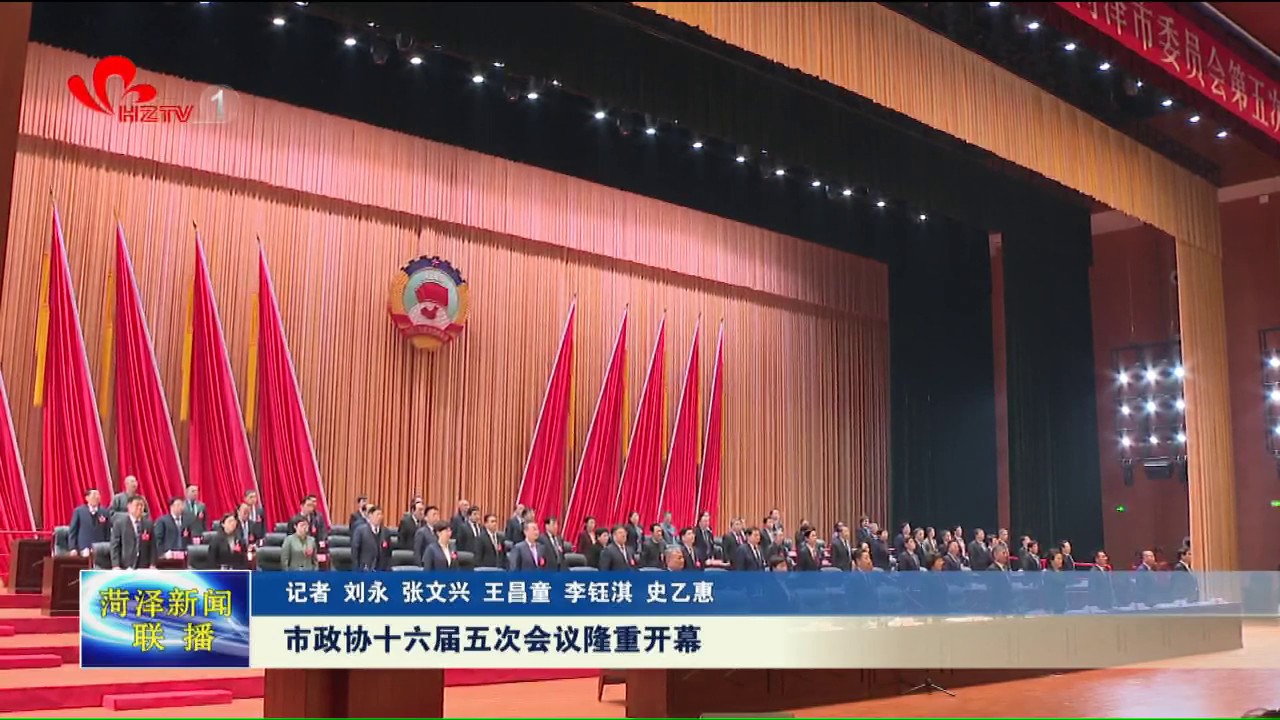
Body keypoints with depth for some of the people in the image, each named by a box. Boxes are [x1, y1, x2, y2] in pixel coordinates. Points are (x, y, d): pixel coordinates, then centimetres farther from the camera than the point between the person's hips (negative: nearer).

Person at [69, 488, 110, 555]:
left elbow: (109, 532, 9)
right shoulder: (79, 511, 6)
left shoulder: (105, 512, 9)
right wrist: (73, 548, -4)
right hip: (83, 550, -1)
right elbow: (72, 531, 5)